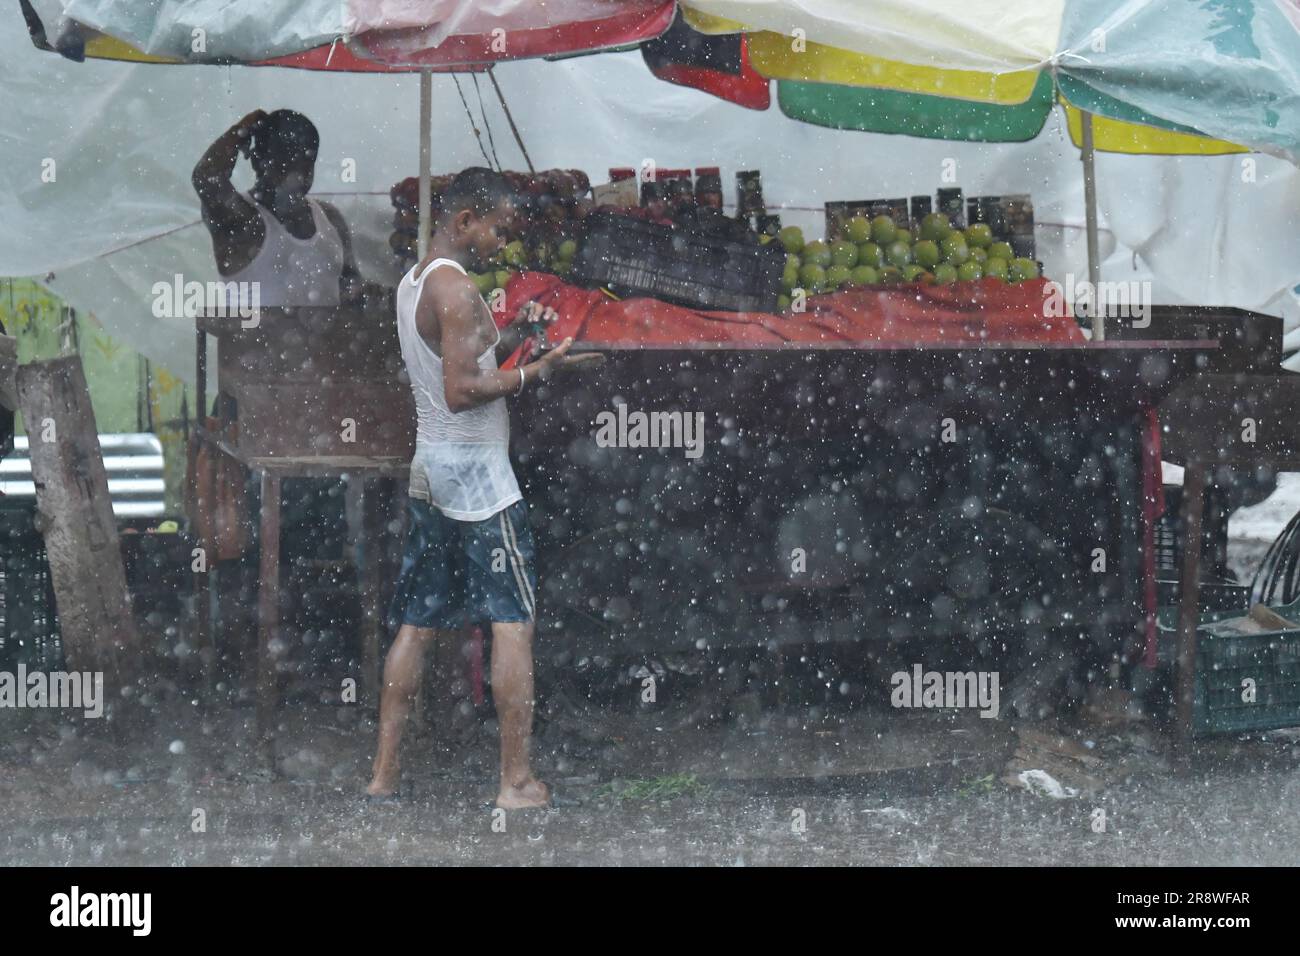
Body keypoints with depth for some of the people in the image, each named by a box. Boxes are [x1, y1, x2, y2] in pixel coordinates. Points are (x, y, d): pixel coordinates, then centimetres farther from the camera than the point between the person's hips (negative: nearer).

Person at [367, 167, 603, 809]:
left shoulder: (412, 283, 14)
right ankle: (517, 782, -6)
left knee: (417, 622, 10)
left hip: (429, 467, 9)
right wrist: (540, 371, -17)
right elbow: (462, 391, -22)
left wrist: (514, 333, 9)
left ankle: (383, 775, 9)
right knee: (513, 618, -5)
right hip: (476, 471, -9)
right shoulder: (456, 290, -16)